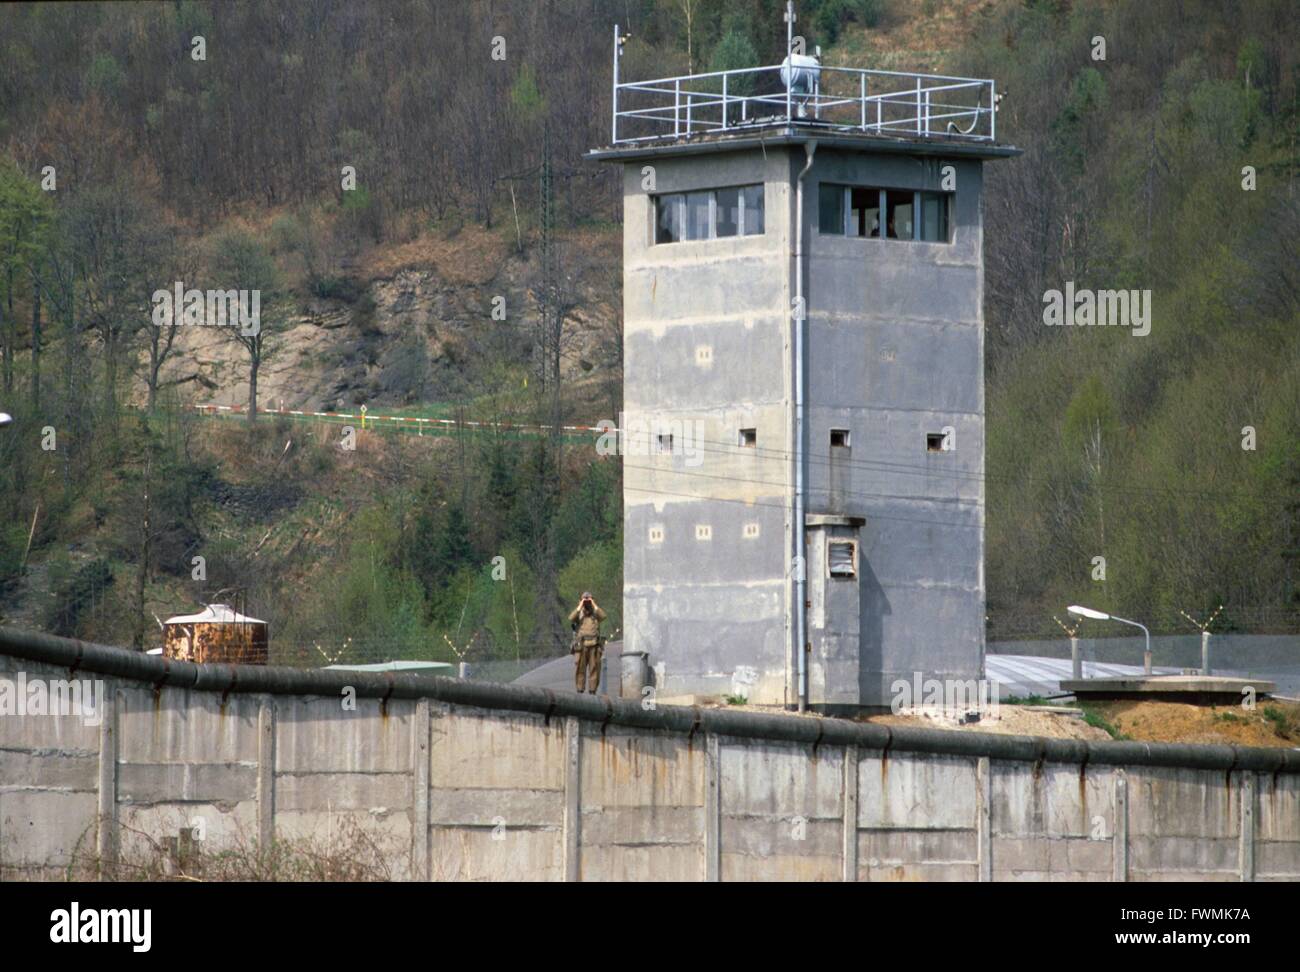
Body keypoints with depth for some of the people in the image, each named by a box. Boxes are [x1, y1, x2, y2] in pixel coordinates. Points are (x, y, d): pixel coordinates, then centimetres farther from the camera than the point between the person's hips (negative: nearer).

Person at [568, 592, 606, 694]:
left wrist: (595, 606, -6)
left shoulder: (596, 614, 13)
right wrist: (579, 607, -9)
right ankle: (579, 691, -4)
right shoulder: (579, 614, 12)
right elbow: (571, 619, -9)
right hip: (581, 646, 0)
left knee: (594, 669, -3)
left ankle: (592, 691, -1)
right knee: (580, 669, -5)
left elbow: (603, 616, -9)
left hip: (594, 646, 0)